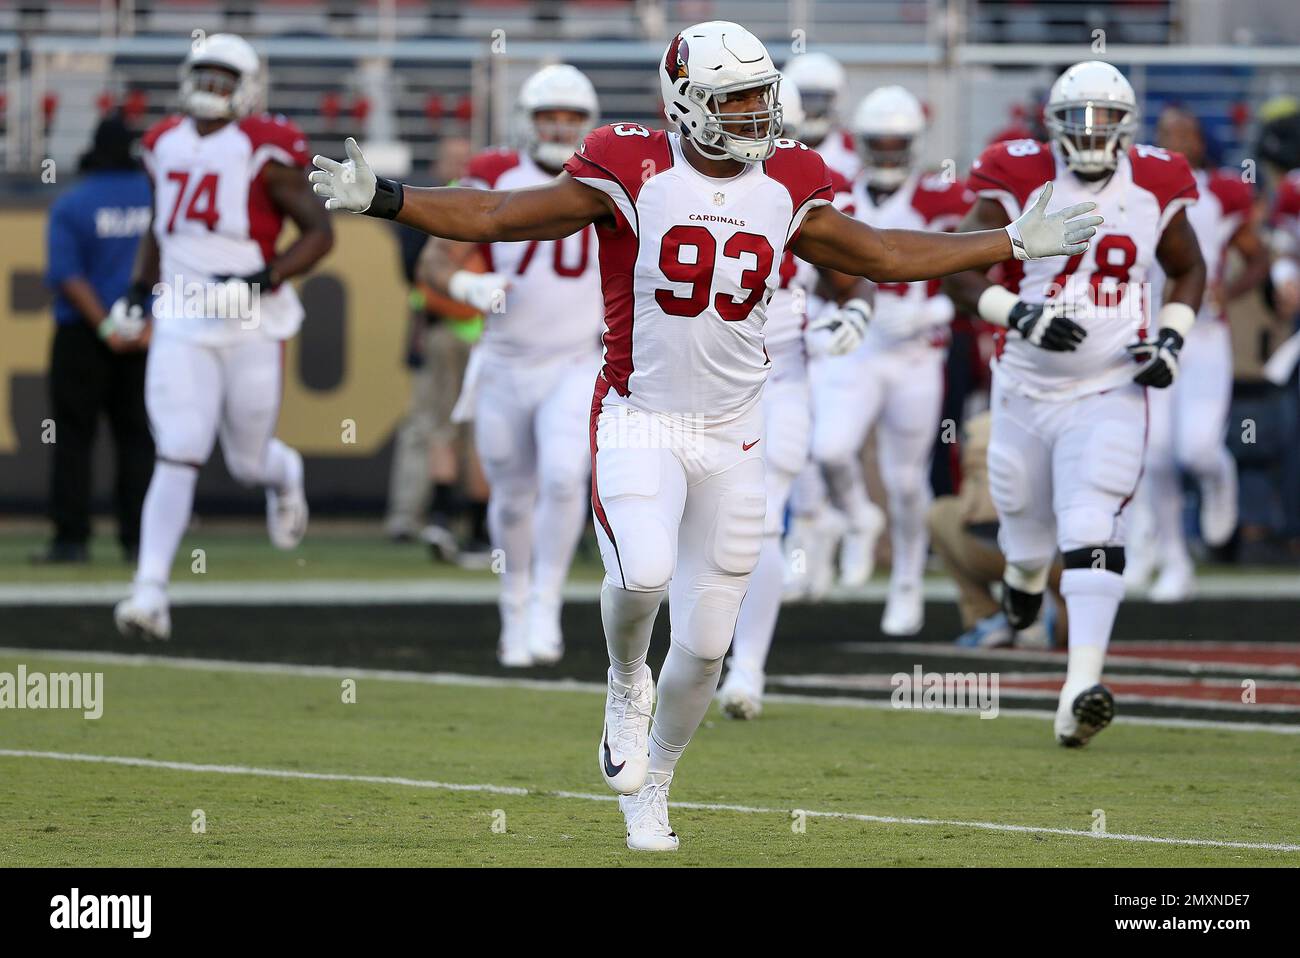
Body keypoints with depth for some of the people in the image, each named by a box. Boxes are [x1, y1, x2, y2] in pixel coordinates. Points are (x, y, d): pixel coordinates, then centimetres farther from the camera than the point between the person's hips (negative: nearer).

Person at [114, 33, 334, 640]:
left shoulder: (264, 152, -9)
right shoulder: (168, 145, 8)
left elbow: (319, 232, -6)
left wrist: (262, 280, -19)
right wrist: (140, 288, 12)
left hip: (251, 327, -3)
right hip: (181, 324, 3)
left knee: (248, 463, 10)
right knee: (177, 457, -10)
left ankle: (285, 476, 49)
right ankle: (151, 593, -13)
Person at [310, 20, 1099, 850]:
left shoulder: (785, 190, 3)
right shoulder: (633, 176, -10)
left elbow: (881, 255, 17)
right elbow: (498, 216, -8)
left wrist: (1014, 245, 17)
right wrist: (382, 199, -18)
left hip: (733, 435, 4)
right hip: (640, 420, -4)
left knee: (705, 642, 6)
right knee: (643, 573, -30)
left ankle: (650, 785, 31)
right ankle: (627, 685, 4)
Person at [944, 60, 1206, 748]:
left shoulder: (1154, 188, 1)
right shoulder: (1019, 184, -8)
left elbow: (1188, 270, 18)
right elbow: (957, 273, -7)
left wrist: (1171, 337, 2)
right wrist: (1021, 315, -22)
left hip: (1111, 393, 0)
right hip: (1027, 389, 1)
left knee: (1091, 532, -18)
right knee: (1029, 531, 16)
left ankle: (1082, 686, -26)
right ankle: (1023, 570, 56)